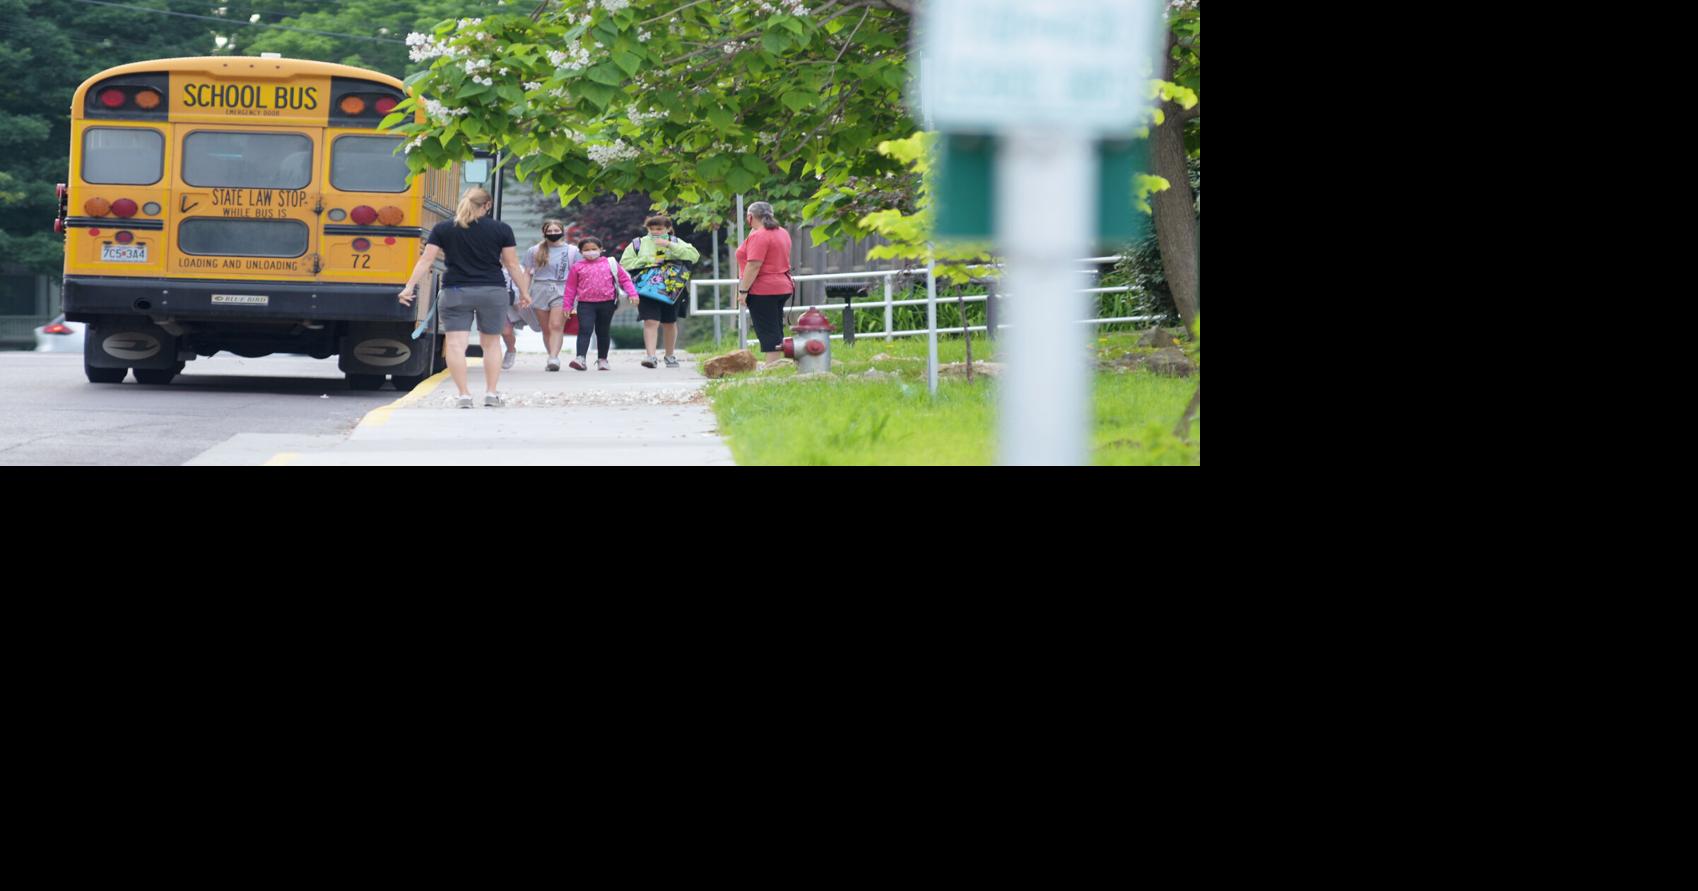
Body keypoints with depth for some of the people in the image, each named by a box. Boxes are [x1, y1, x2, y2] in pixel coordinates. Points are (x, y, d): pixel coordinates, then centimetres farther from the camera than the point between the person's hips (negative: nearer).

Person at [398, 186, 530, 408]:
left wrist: (409, 287, 1)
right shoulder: (501, 230, 0)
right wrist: (524, 292, 12)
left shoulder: (443, 229, 1)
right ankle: (491, 394, 13)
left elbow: (426, 260, -2)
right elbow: (512, 265, 2)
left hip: (456, 292, -1)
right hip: (493, 292, 1)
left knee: (456, 344, -2)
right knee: (491, 343, 14)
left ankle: (464, 395, -10)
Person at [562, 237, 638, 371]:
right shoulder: (577, 267, 6)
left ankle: (602, 359, 21)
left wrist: (632, 293, -5)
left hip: (606, 303, 1)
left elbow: (624, 279, 8)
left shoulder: (610, 264, 6)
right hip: (585, 303, -1)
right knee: (585, 330, -15)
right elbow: (571, 287, 9)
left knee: (603, 332, 10)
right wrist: (567, 306, 6)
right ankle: (581, 359, -24)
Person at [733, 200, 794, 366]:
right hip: (782, 287, 9)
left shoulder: (758, 236, -16)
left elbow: (754, 265, -22)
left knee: (767, 331, -9)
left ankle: (772, 365, -13)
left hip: (762, 290, -9)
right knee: (776, 329, 12)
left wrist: (743, 290, -19)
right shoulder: (782, 233, 13)